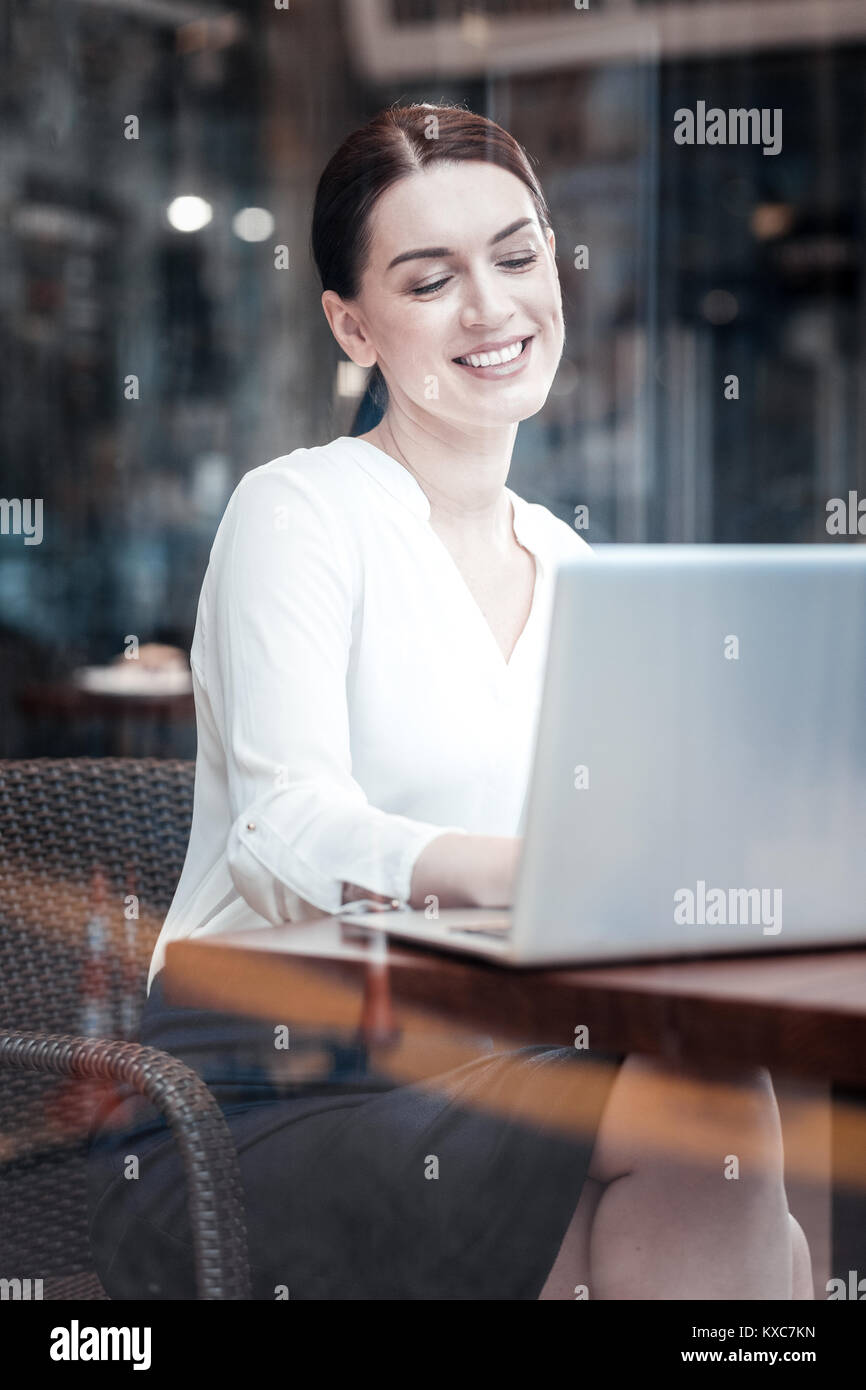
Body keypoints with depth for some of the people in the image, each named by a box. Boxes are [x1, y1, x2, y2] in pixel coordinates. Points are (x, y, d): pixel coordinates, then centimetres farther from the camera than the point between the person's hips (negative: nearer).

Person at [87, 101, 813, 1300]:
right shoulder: (299, 511, -3)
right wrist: (510, 868, -37)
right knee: (710, 1104, -27)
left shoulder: (572, 569, 16)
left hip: (477, 1090, 5)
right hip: (254, 1111, -5)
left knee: (756, 1249, -25)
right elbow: (286, 831, -17)